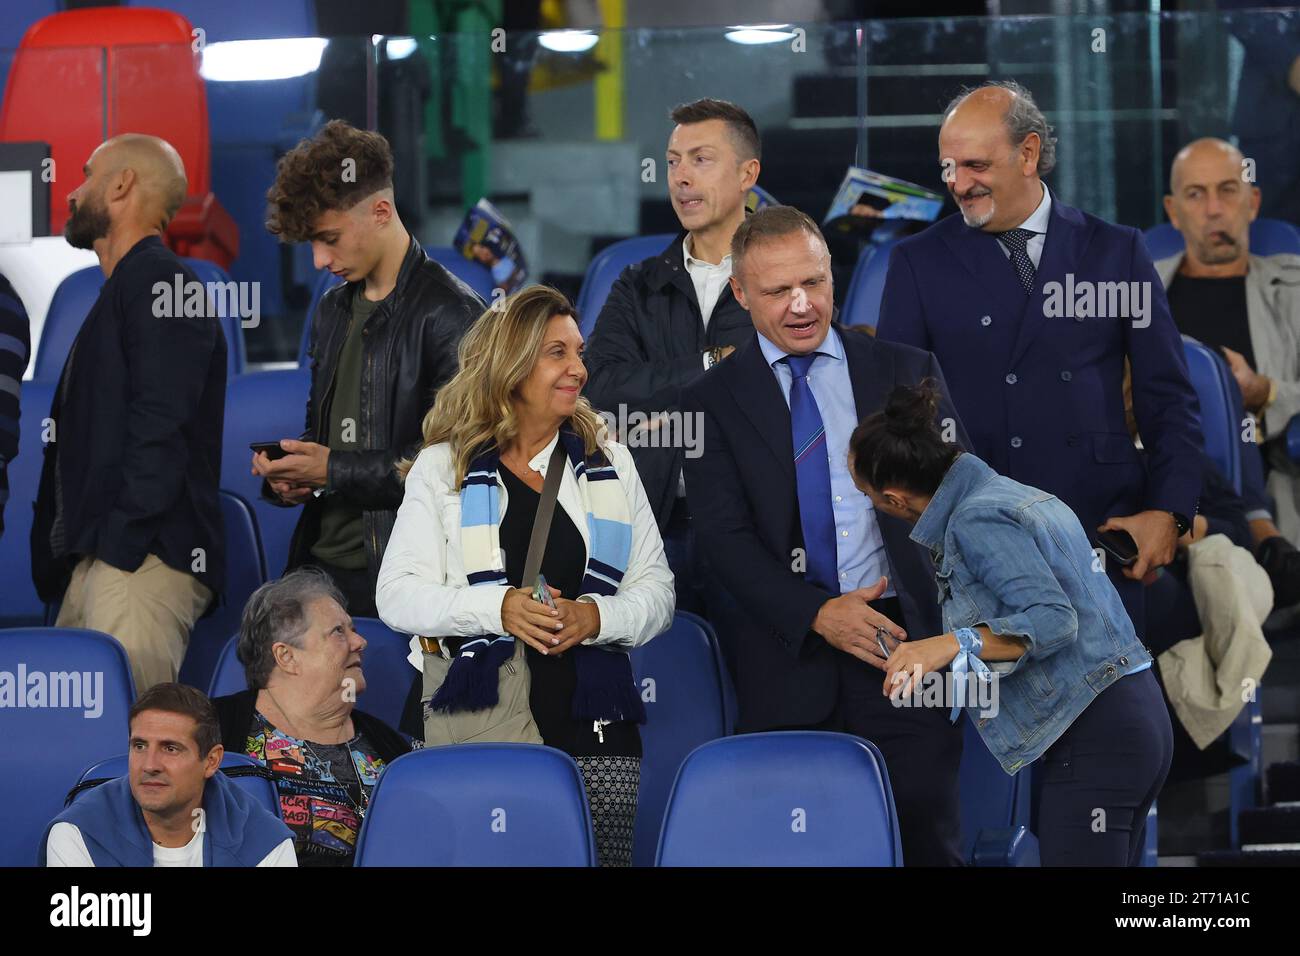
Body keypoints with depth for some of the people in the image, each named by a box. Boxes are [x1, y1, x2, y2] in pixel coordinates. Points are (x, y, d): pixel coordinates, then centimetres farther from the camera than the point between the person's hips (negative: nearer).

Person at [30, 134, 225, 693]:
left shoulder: (158, 281, -5)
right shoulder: (129, 286, 26)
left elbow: (160, 428, -17)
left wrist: (119, 545, -22)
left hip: (144, 559, -10)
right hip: (96, 559, 10)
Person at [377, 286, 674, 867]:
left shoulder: (609, 464, 15)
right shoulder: (441, 469, 7)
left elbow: (656, 590, 12)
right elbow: (397, 595, 0)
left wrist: (597, 617, -10)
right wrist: (499, 608, -15)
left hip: (594, 725, 2)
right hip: (478, 721, -2)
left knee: (603, 857, -6)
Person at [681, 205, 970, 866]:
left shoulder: (906, 373, 11)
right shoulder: (713, 402, 7)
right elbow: (723, 535, -2)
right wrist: (817, 613, -16)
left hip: (903, 635, 1)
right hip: (786, 655, -1)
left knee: (927, 835, -6)